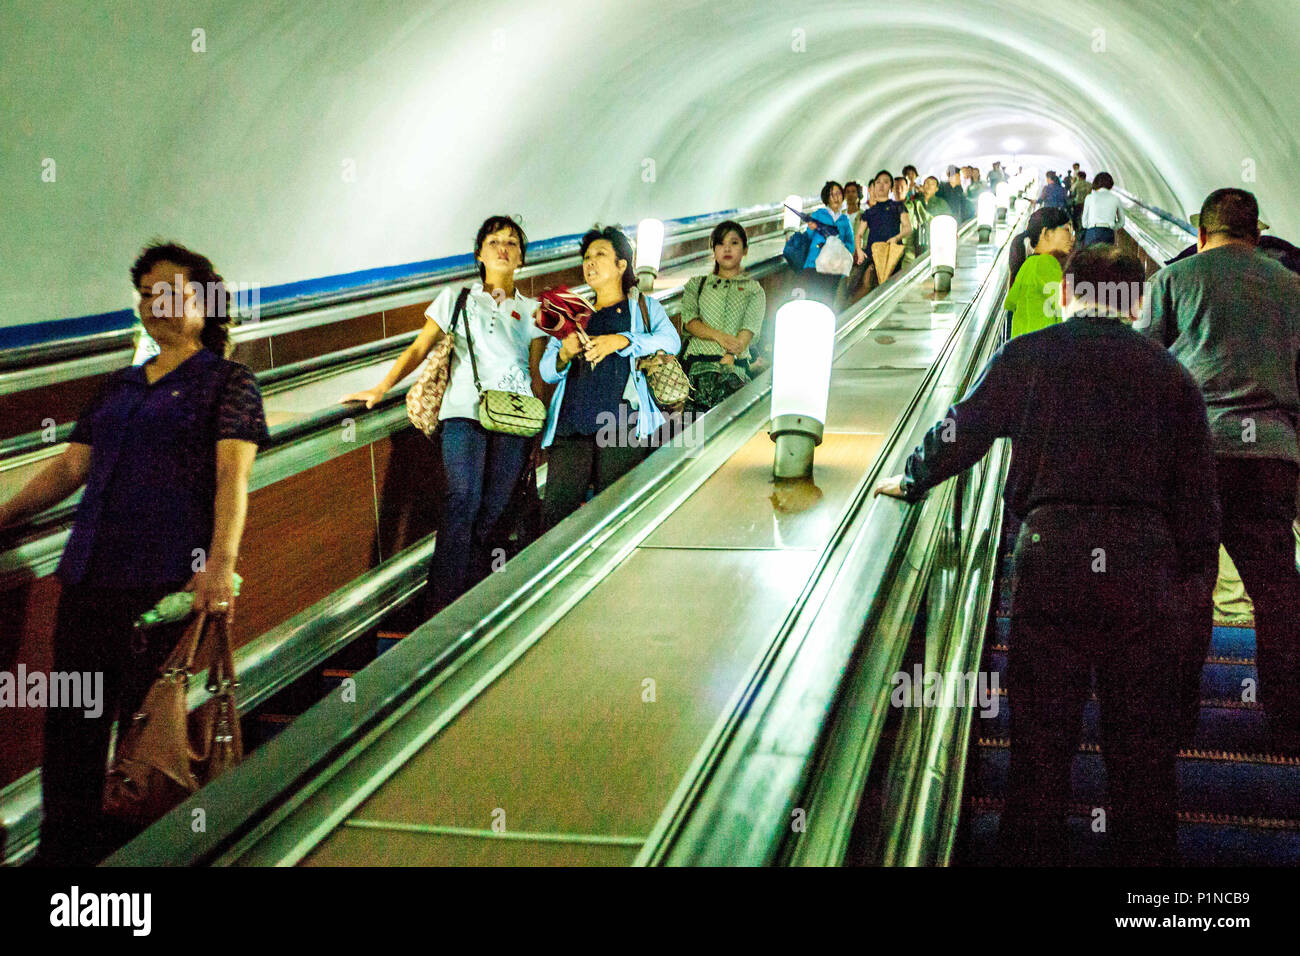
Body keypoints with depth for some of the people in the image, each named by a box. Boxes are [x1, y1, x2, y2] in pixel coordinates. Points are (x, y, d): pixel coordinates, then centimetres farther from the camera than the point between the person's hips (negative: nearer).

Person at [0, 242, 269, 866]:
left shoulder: (229, 382, 3)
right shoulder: (119, 386, 21)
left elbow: (233, 472, -11)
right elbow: (71, 466, 20)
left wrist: (220, 563, -26)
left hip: (171, 577, -6)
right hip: (90, 573, 6)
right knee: (71, 722, 7)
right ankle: (63, 849, 18)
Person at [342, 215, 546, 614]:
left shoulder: (532, 311, 20)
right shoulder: (456, 298, 18)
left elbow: (537, 373, 18)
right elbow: (419, 348, 13)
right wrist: (381, 387, 1)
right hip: (465, 413, -2)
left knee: (493, 510, -8)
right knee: (463, 499, -20)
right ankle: (442, 611, -24)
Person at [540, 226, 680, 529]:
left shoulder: (644, 307, 20)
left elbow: (670, 341, 0)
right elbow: (547, 371, 22)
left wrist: (621, 341, -13)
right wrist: (564, 354, 0)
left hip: (621, 423, -3)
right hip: (570, 425, 3)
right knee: (556, 511, -10)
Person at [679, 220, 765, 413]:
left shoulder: (753, 289, 17)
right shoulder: (697, 284, 22)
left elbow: (750, 328, 2)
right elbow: (689, 321, 8)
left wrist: (728, 359, -14)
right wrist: (718, 335, -11)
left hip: (735, 366, -1)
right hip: (696, 364, 1)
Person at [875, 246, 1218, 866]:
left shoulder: (1028, 356, 6)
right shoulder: (1170, 374, 12)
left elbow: (961, 431, 10)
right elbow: (1198, 495, 10)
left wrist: (910, 481, 27)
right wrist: (1182, 570, 21)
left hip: (1051, 551, -1)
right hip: (1144, 561, 2)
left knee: (1040, 732, 6)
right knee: (1142, 738, 10)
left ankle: (1032, 852, 13)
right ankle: (1145, 854, 19)